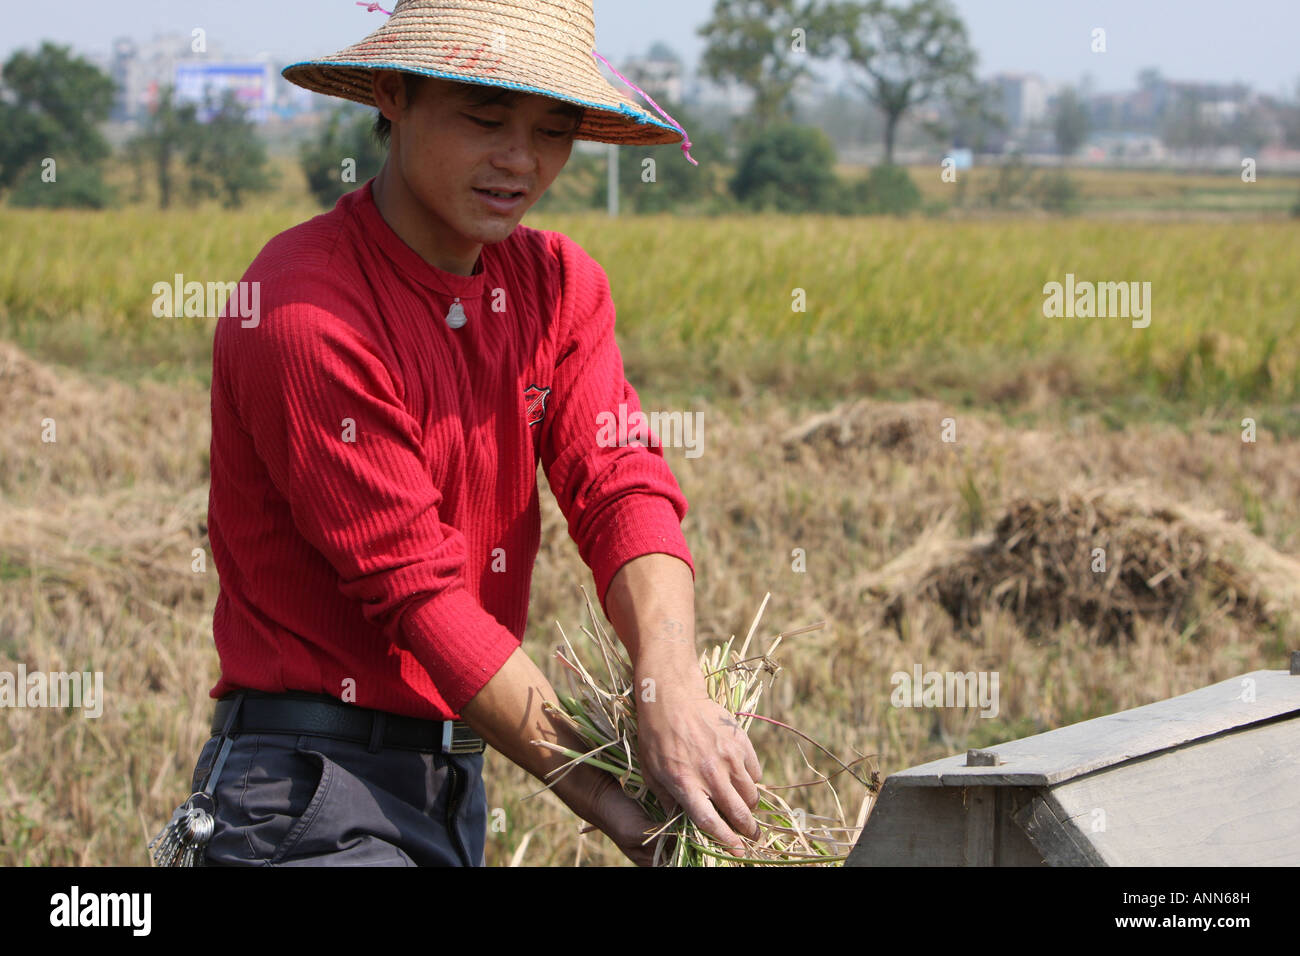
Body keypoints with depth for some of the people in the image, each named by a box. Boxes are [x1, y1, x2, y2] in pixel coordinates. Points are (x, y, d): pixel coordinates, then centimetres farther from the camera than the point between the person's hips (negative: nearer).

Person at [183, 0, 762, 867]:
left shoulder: (558, 284, 7)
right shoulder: (305, 315, -18)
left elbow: (623, 486, -7)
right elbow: (418, 591, -19)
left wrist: (672, 684, -27)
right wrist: (611, 807, -19)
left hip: (457, 787, 8)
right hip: (312, 790, -8)